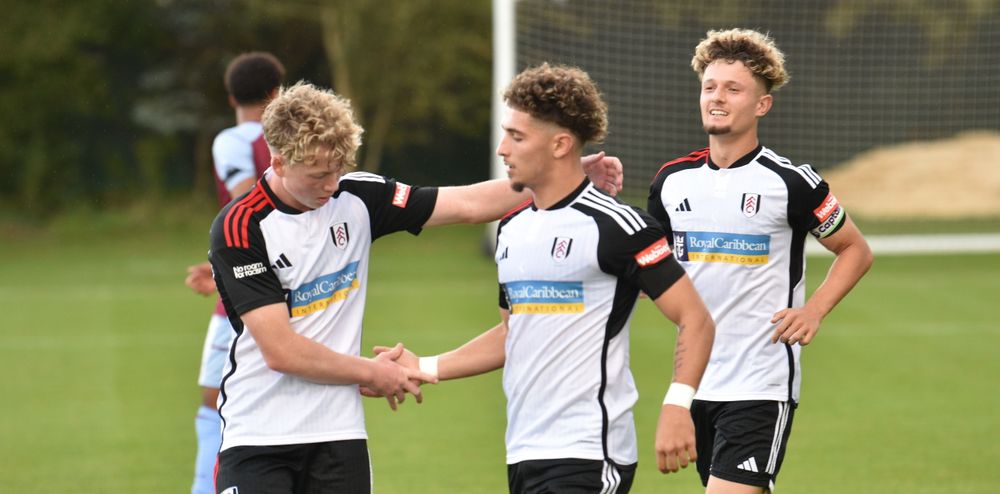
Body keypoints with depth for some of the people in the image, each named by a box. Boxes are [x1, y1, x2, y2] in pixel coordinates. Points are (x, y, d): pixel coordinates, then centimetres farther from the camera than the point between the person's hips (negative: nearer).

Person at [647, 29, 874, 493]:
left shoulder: (790, 182, -8)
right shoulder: (673, 180, 6)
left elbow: (856, 250, 4)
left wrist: (814, 311, -8)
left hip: (761, 385, -6)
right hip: (694, 382, 6)